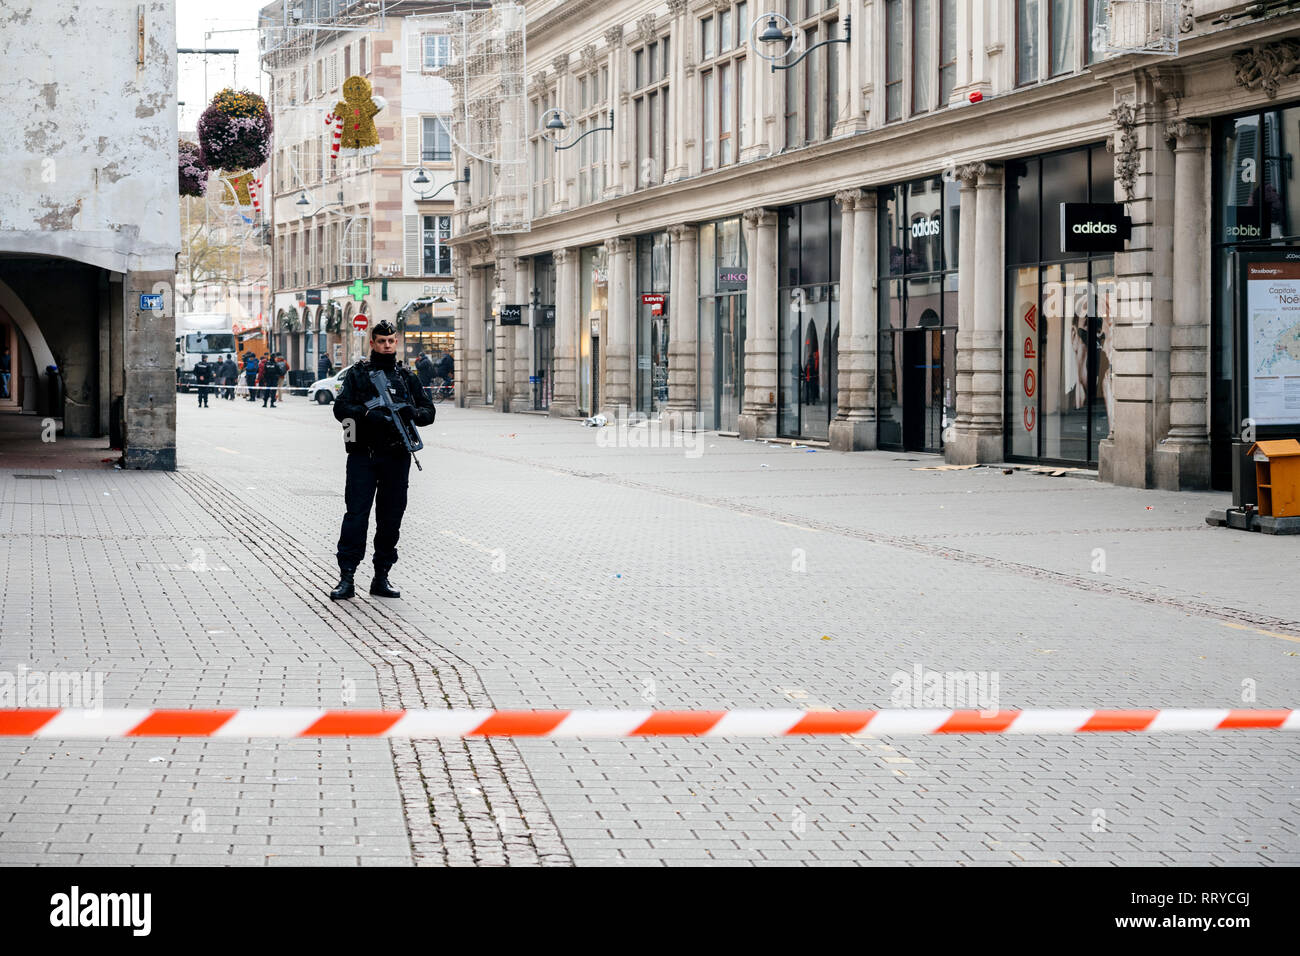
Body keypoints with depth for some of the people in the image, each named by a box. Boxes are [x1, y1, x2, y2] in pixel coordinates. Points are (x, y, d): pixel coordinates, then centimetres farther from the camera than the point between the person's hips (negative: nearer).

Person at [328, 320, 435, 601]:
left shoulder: (407, 376, 13)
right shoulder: (357, 373, 5)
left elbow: (429, 411, 11)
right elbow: (341, 408, -6)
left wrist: (413, 413, -11)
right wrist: (368, 413, -23)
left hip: (397, 457, 3)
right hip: (363, 454, -3)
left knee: (390, 519, 6)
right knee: (356, 515, -8)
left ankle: (381, 578, 14)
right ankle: (346, 578, -6)